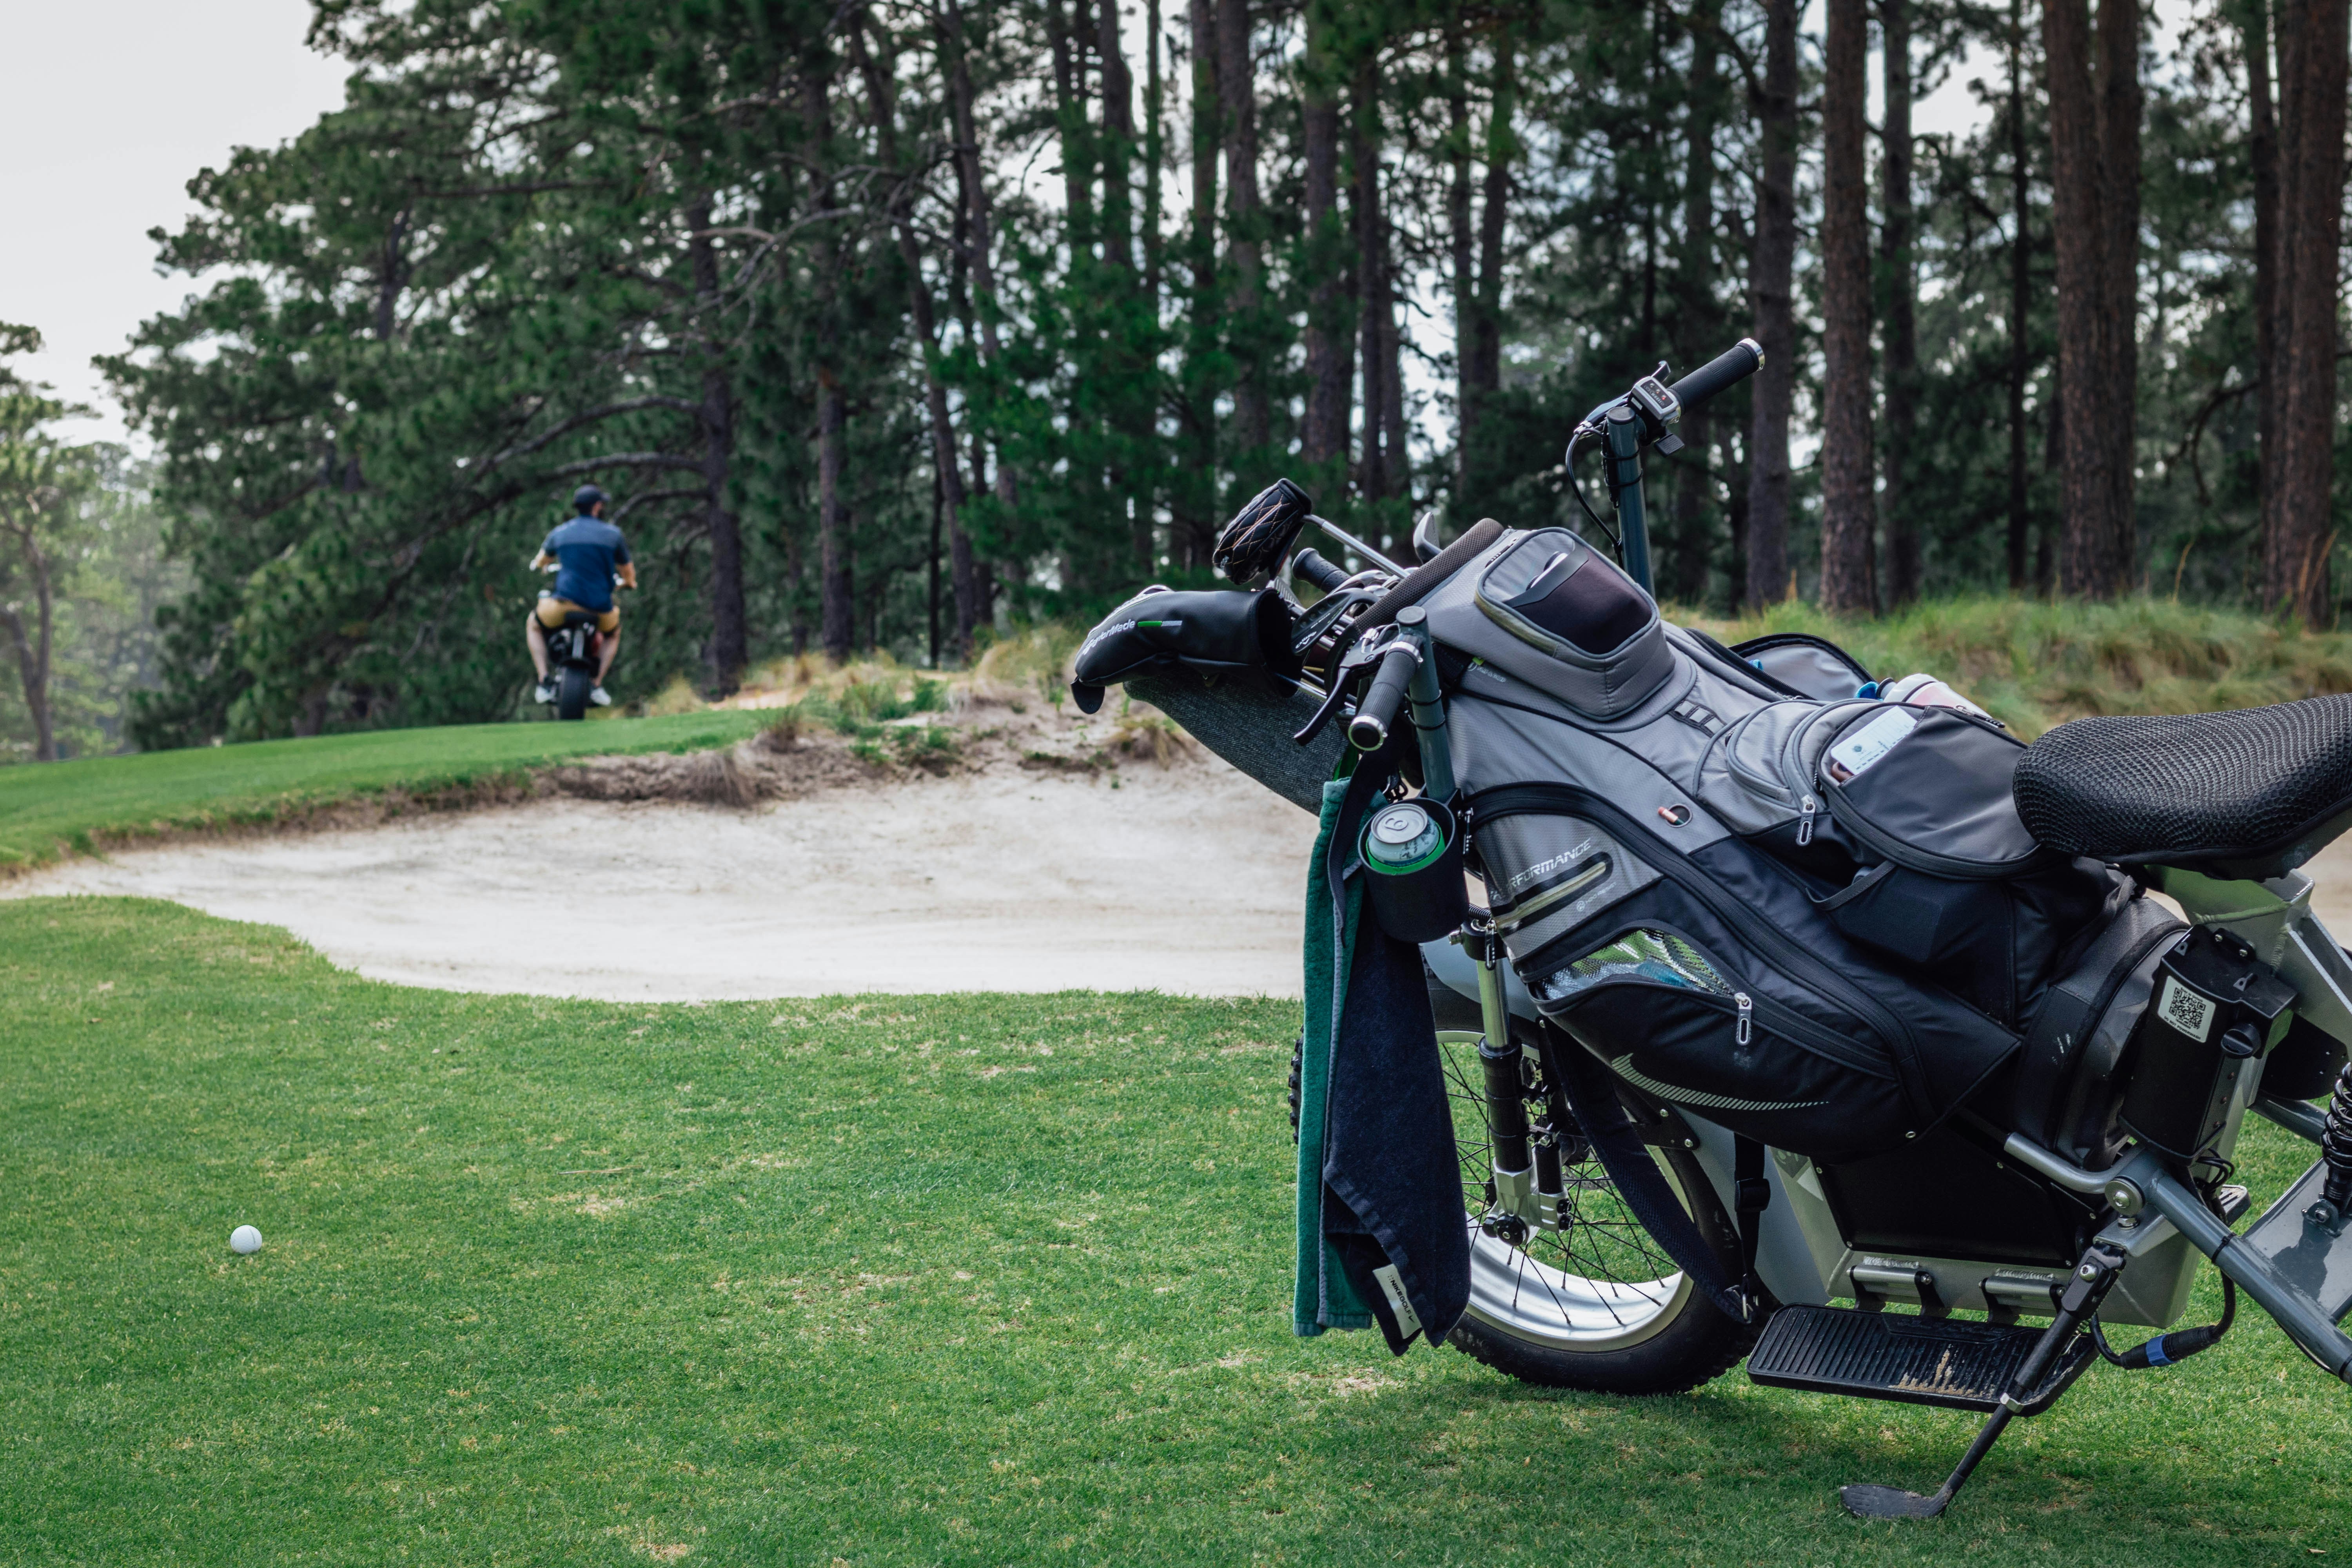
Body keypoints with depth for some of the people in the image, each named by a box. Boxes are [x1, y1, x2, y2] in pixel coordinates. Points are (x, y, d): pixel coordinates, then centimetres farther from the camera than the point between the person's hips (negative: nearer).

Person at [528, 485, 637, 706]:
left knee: (533, 625, 30)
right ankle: (598, 685, 16)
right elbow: (628, 570, 15)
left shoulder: (559, 532, 9)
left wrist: (539, 564, 55)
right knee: (613, 632, 34)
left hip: (566, 602, 0)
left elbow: (541, 561, 29)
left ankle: (545, 680, 13)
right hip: (600, 607, 0)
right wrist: (629, 582, 41)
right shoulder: (613, 534, 3)